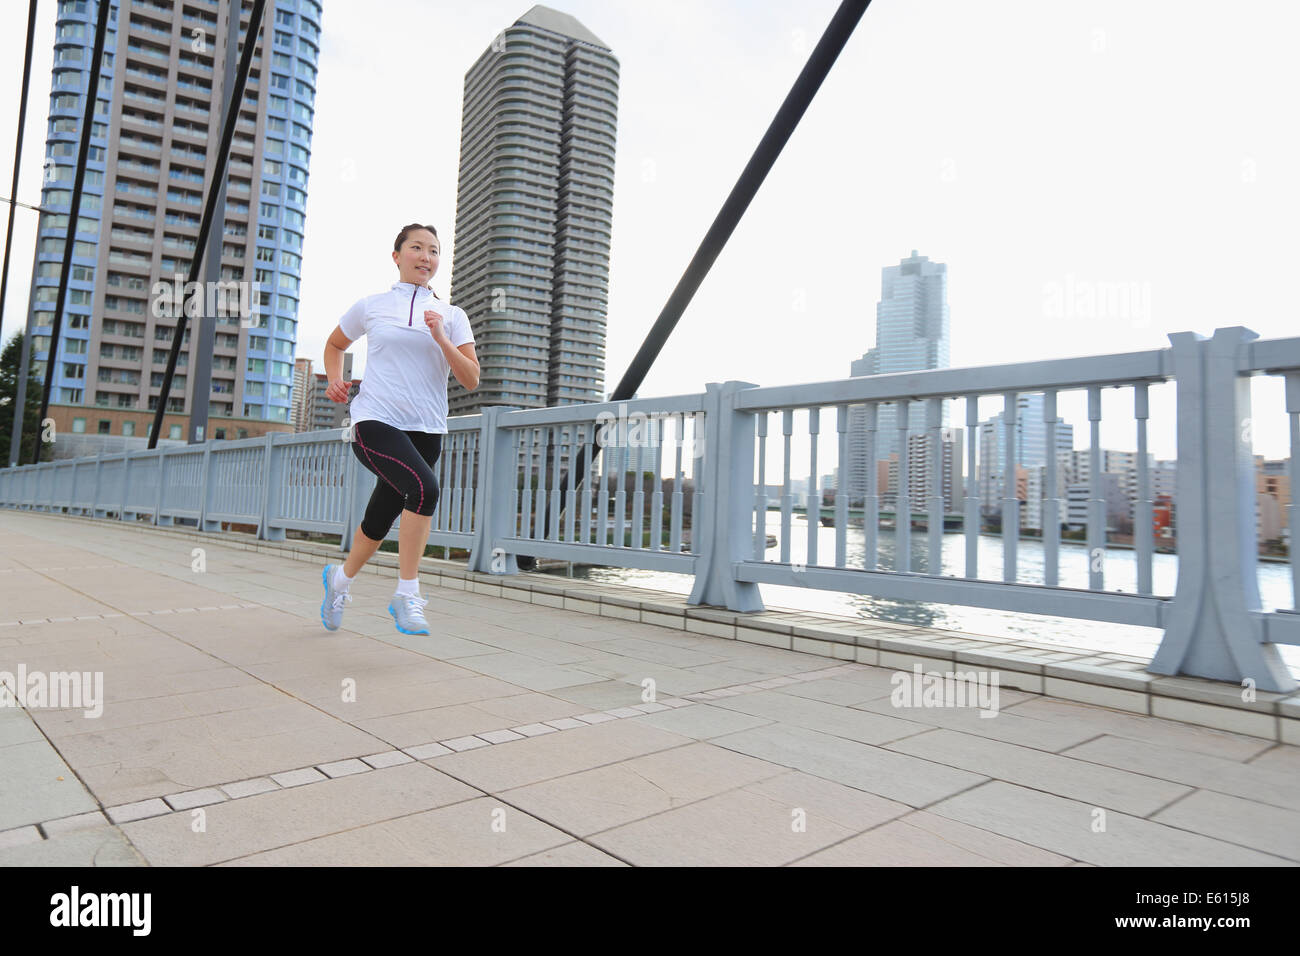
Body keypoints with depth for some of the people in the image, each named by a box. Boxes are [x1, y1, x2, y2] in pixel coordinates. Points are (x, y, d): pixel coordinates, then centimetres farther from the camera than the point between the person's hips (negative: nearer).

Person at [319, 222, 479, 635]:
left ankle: (340, 577, 40)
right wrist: (335, 381, 7)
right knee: (424, 488, -30)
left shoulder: (452, 316, 9)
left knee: (379, 522, 10)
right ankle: (407, 594, -18)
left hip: (426, 430, 3)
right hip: (374, 422, -3)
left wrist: (440, 338, -11)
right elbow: (335, 344, 26)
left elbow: (471, 380, 1)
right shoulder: (370, 306, 8)